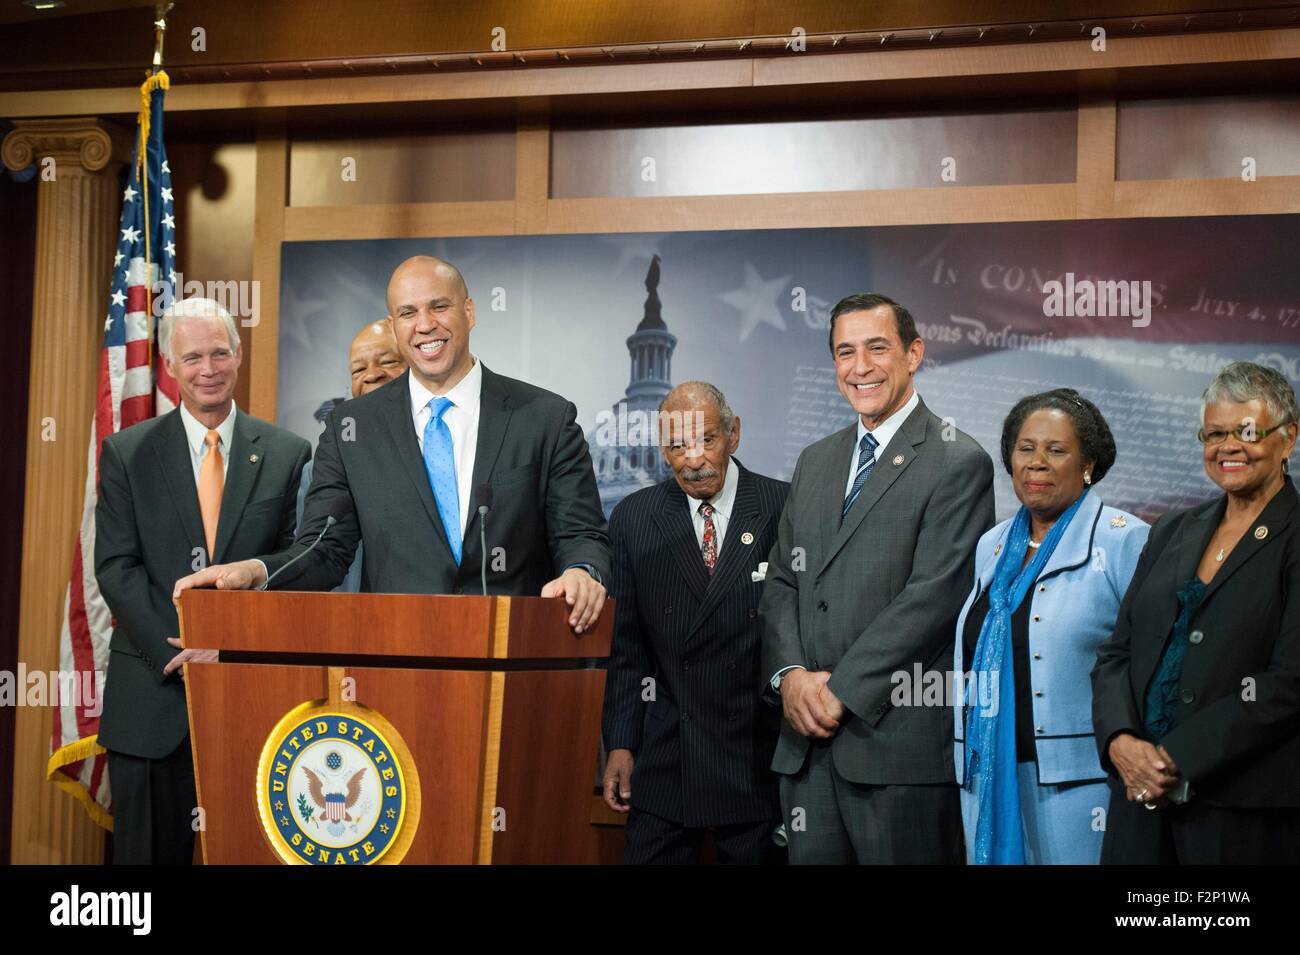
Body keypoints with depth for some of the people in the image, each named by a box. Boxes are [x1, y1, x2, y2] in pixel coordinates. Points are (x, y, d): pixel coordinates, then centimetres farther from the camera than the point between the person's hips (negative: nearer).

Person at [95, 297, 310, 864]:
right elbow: (116, 566, -2)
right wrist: (176, 654, -13)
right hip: (152, 698, 0)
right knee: (150, 851, 6)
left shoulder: (287, 454, 5)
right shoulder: (126, 454, 5)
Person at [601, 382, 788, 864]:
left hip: (757, 755, -2)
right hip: (662, 760, 2)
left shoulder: (786, 509, -2)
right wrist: (620, 744, 2)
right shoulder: (634, 518, 6)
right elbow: (625, 647, 7)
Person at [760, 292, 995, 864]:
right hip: (807, 740, 6)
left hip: (899, 744, -6)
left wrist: (842, 690, -14)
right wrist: (790, 675, -4)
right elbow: (782, 581, 14)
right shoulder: (815, 462, 17)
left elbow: (933, 594, -13)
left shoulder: (958, 463, -5)